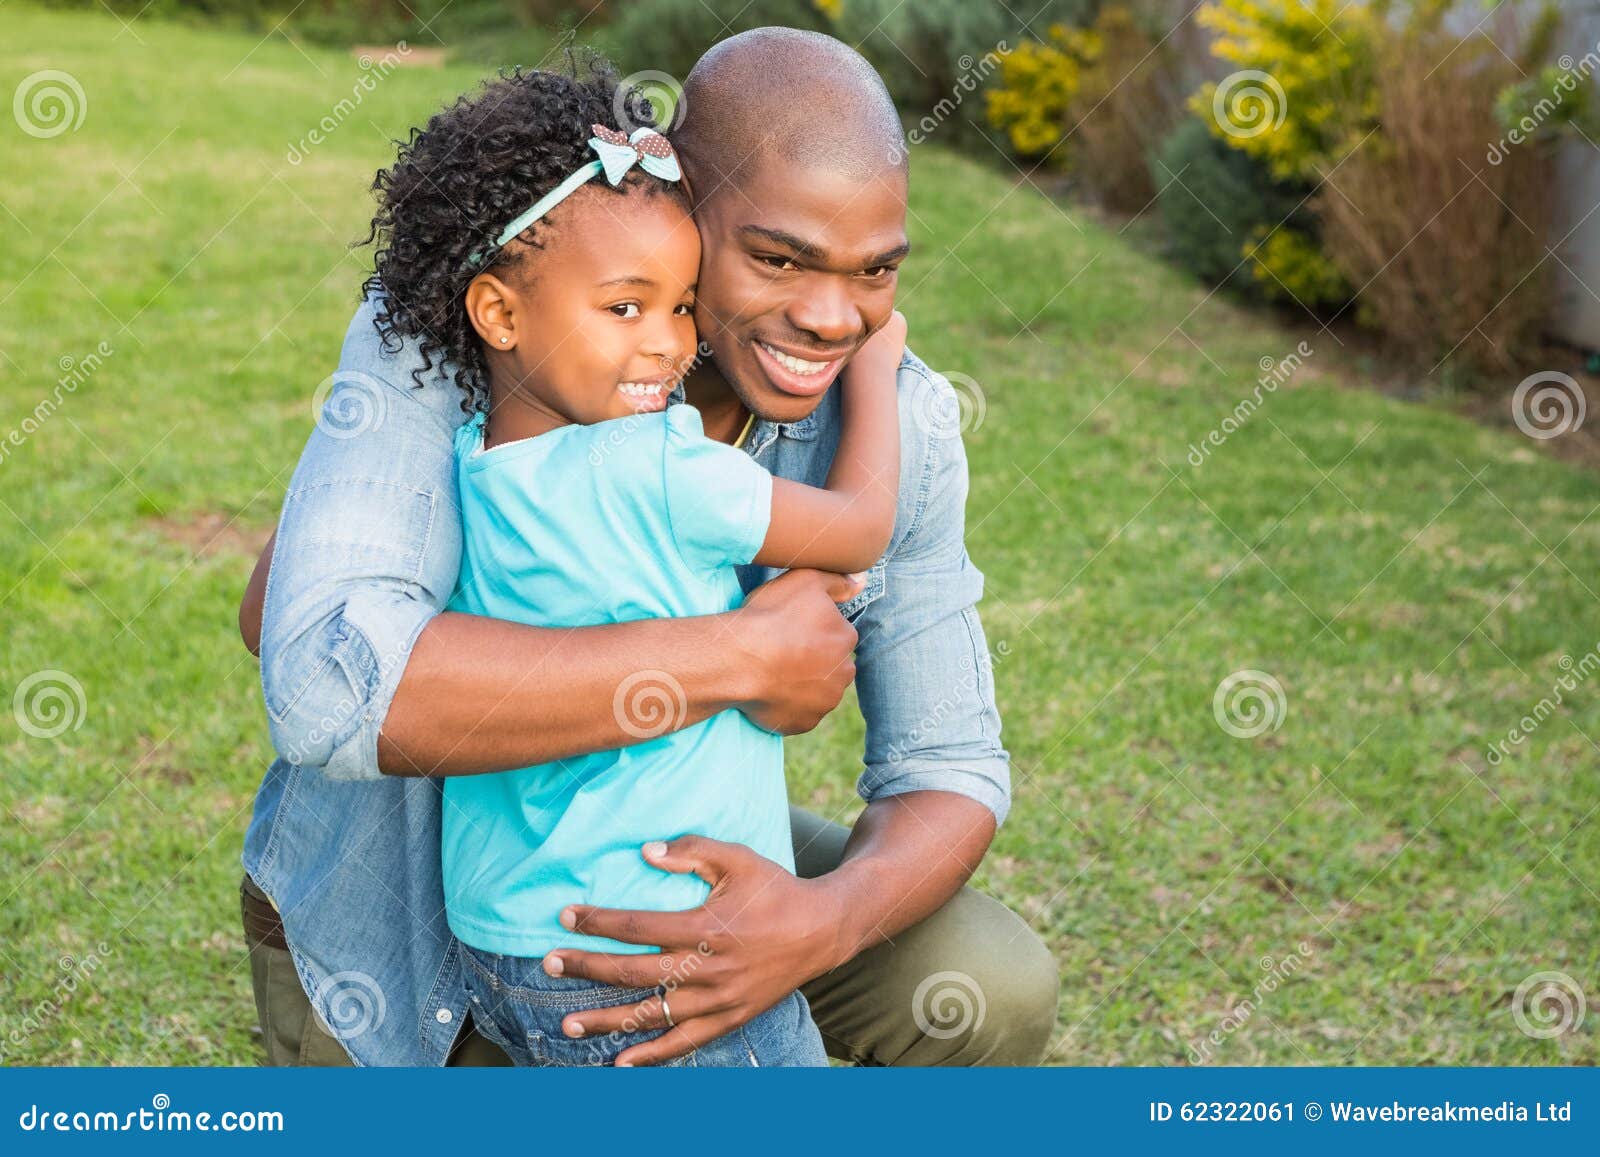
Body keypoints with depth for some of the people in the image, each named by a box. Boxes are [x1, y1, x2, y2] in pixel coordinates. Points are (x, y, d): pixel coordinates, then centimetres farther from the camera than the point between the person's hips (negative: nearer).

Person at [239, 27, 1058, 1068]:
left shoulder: (895, 430, -22)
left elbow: (951, 776, -16)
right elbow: (331, 684, -50)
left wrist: (825, 922, -41)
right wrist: (743, 658, -46)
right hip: (395, 885, -2)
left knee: (995, 998, -12)